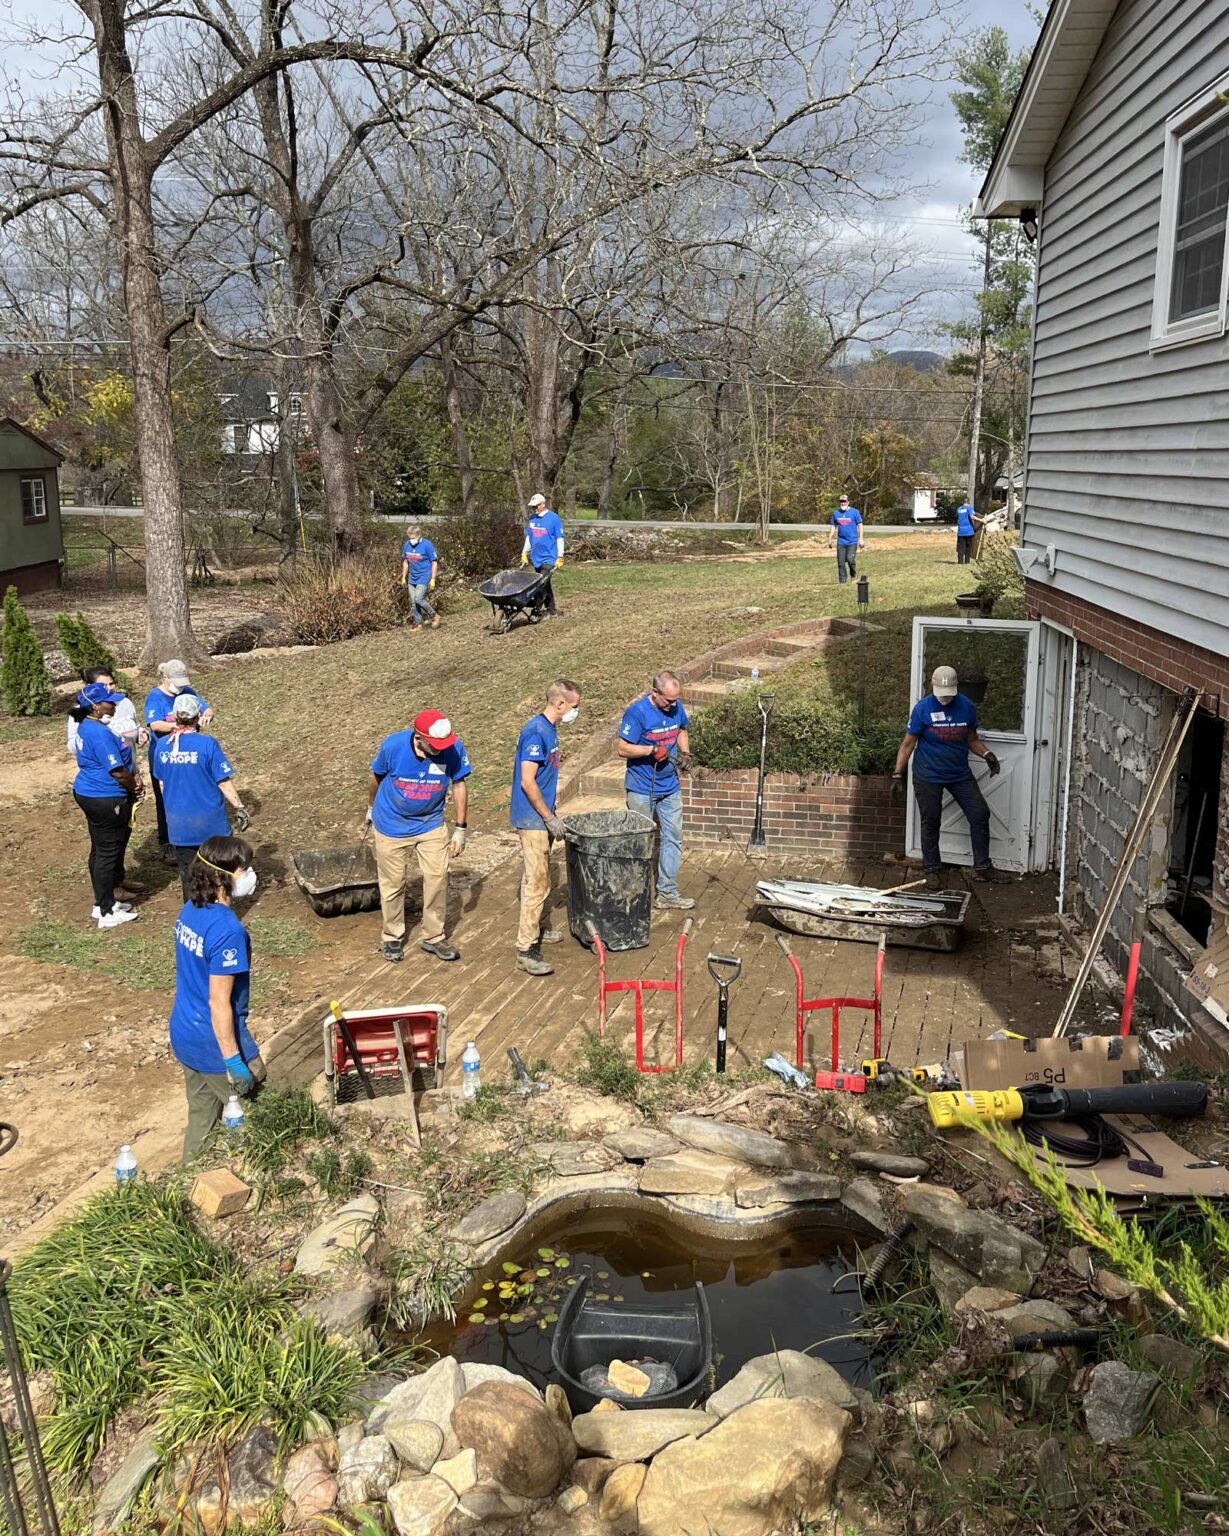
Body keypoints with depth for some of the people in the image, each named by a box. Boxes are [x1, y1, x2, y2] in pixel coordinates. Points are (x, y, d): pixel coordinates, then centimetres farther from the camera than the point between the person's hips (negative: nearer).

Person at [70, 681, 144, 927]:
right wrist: (135, 787, -3)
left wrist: (134, 776, 0)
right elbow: (117, 771, -22)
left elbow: (121, 759, 15)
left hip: (88, 794, 11)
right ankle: (108, 913, 5)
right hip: (105, 799, -11)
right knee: (107, 853, -2)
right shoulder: (99, 733, -23)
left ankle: (103, 903, 29)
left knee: (100, 851, 18)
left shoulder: (88, 726, 10)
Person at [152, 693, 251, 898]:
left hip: (178, 822, 3)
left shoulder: (162, 745, -4)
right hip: (209, 820, -3)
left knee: (187, 871, 14)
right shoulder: (207, 744, -17)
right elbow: (224, 782, -14)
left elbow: (160, 779, 9)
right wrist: (240, 808, -5)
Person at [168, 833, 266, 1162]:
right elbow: (219, 1003, -25)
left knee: (201, 1116, 23)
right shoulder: (227, 931, -28)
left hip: (184, 1036, 8)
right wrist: (234, 1062, -19)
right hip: (216, 1044, -8)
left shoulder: (189, 911, -1)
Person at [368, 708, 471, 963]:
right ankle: (392, 937, 30)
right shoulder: (393, 746, -26)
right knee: (393, 883, 10)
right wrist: (371, 807, 13)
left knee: (438, 878, 0)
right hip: (391, 825, -1)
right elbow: (377, 777, -4)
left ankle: (433, 937, 19)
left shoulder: (454, 748, -24)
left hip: (431, 824, 1)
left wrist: (460, 829, -4)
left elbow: (459, 785, -7)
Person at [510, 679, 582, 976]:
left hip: (537, 817, 10)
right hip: (532, 818, -10)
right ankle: (525, 951, -6)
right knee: (537, 884, -9)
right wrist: (549, 817, -17)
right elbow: (527, 781, -23)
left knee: (535, 878, 21)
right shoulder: (536, 732, -20)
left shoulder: (549, 729, 9)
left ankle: (535, 929, 36)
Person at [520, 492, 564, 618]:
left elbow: (559, 539, -7)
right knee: (545, 585, 11)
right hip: (536, 558, 6)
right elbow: (528, 537, 17)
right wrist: (524, 553, 14)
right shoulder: (532, 518, 8)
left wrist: (560, 557, -9)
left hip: (549, 558, -6)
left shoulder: (554, 518, -8)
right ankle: (552, 611, 20)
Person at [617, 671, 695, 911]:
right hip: (642, 790, -6)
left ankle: (667, 892, 19)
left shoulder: (676, 707, -3)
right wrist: (653, 750, -27)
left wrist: (684, 751, -2)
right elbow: (622, 748, -19)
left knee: (673, 838, 10)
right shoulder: (637, 712, -21)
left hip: (670, 787, 6)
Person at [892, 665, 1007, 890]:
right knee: (930, 823, 5)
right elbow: (908, 743, -8)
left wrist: (987, 754, -12)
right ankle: (931, 870, 19)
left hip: (960, 774, 4)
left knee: (980, 814, 2)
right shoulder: (922, 708, -12)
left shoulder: (967, 707, -2)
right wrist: (897, 774, -12)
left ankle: (982, 866, 16)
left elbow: (972, 739, 8)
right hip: (928, 776, -4)